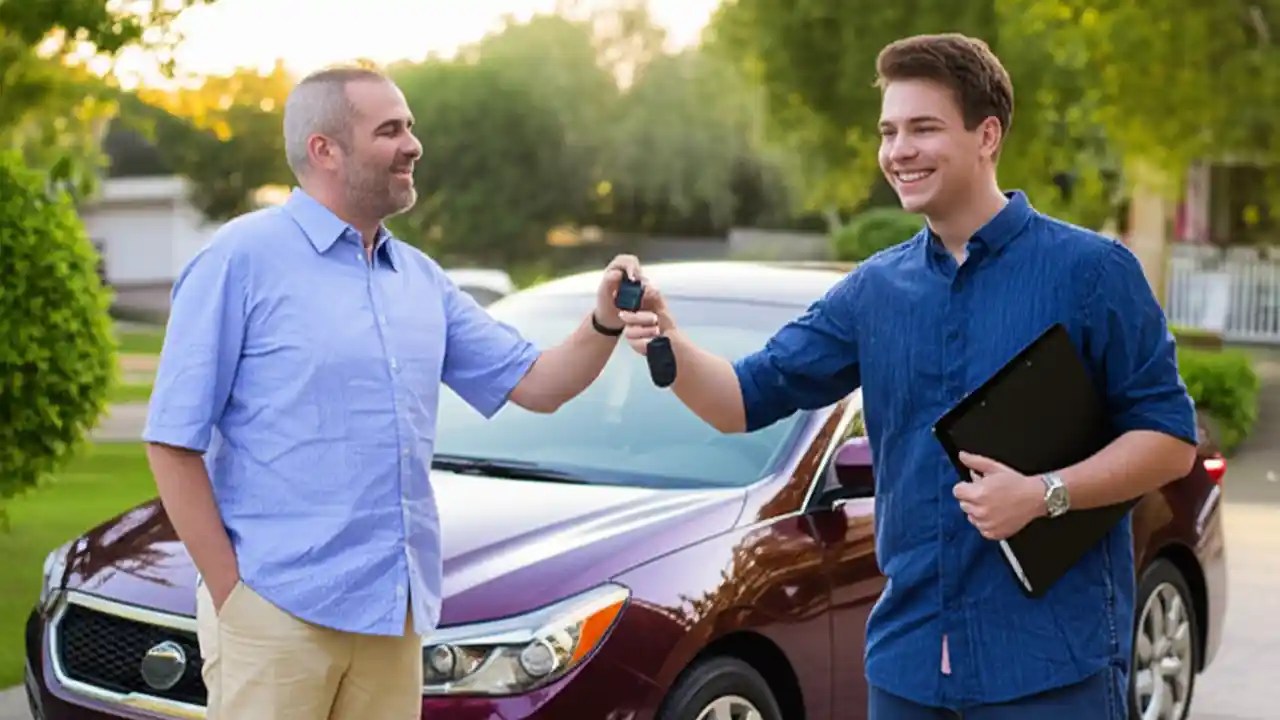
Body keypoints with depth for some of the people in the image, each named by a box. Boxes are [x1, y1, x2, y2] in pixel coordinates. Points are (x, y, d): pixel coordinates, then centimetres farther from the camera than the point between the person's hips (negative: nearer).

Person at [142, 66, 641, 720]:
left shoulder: (419, 277, 12)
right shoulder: (243, 258, -6)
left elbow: (535, 384, 13)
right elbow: (174, 440, -7)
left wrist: (605, 321, -6)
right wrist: (230, 591, -12)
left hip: (396, 613, 6)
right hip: (277, 610, -6)